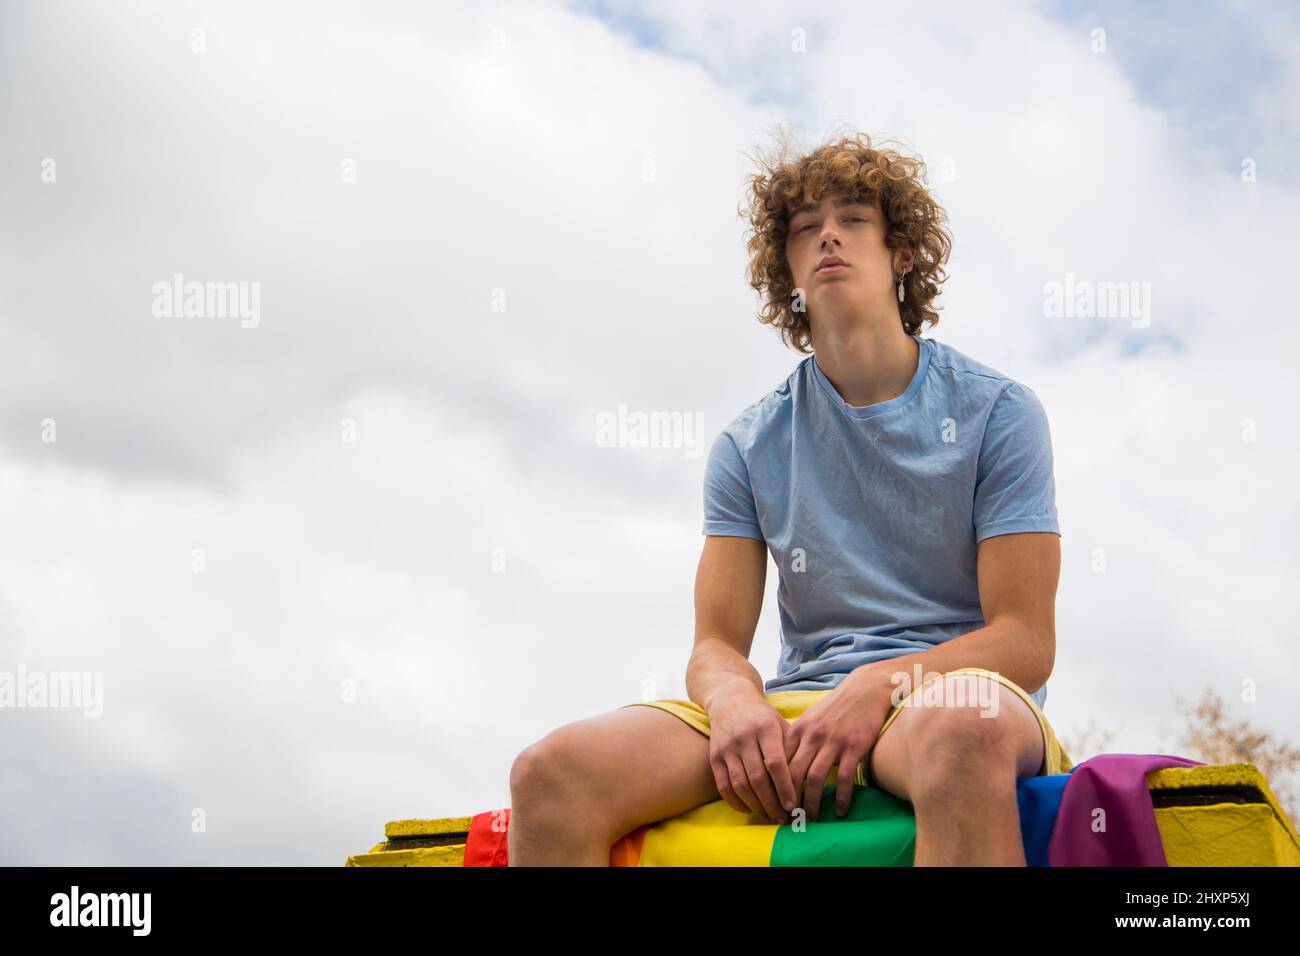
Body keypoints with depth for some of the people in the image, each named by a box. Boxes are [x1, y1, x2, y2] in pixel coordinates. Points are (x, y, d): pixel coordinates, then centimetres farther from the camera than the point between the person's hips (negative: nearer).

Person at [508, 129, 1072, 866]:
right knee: (553, 772, -24)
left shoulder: (996, 411, 6)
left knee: (961, 724, -44)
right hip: (798, 703, 3)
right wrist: (734, 700, -16)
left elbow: (1026, 640, -1)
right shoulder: (750, 447, 15)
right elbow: (717, 643, 10)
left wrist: (882, 683, -19)